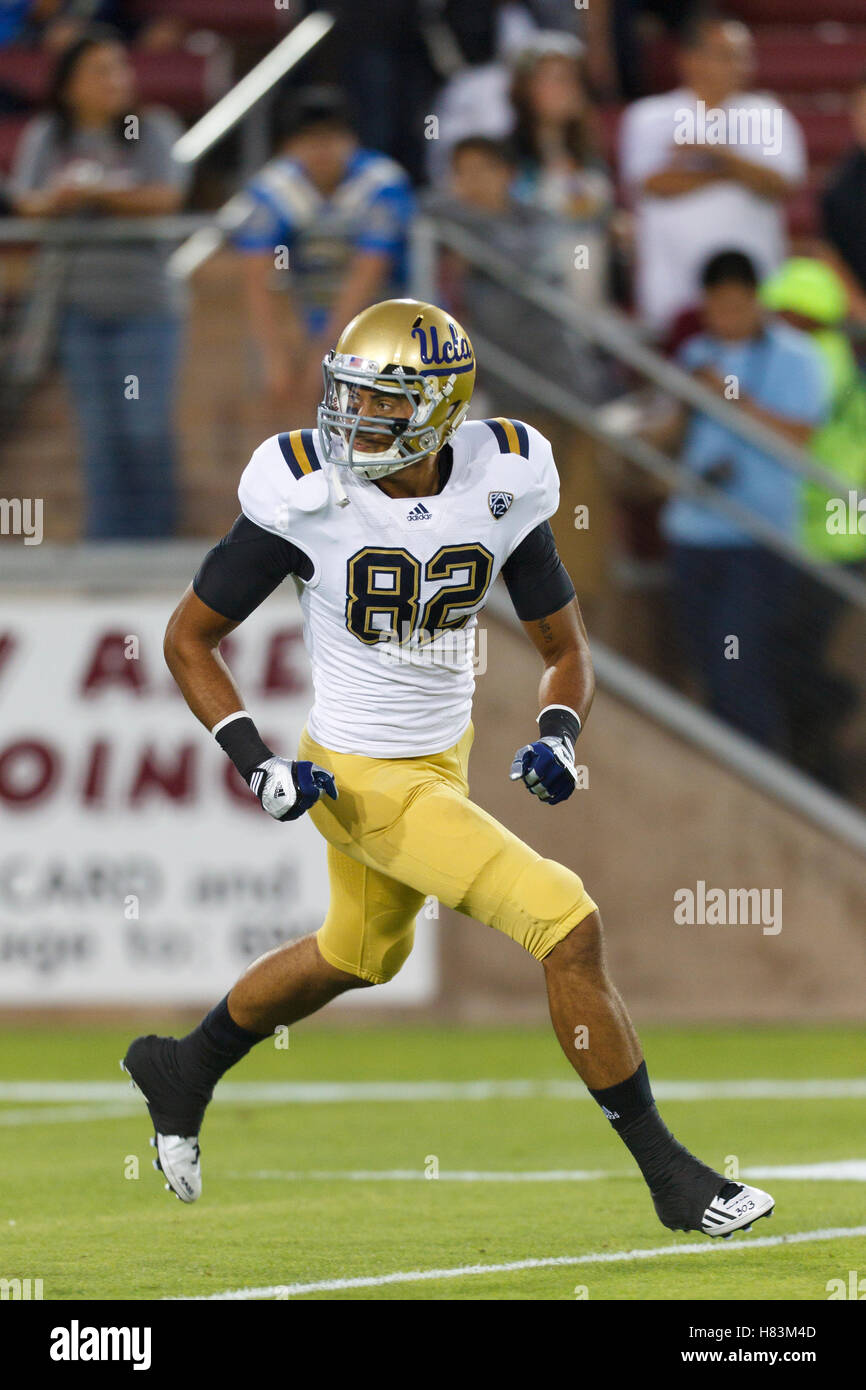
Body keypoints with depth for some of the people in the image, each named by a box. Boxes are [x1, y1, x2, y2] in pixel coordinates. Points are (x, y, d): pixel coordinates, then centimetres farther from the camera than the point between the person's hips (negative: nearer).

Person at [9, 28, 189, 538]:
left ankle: (158, 536, 5)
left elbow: (167, 198, -9)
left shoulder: (154, 130, 3)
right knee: (102, 433, 2)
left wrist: (94, 193, -18)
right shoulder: (46, 137, 9)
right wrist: (54, 199, -24)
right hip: (79, 305, 2)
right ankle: (109, 541, 7)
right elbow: (27, 202, 0)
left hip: (145, 302, -2)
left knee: (149, 431, -7)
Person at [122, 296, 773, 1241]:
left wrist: (557, 737, -17)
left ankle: (184, 1070, 53)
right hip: (364, 777, -7)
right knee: (568, 926, -16)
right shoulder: (309, 495, -20)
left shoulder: (502, 485, -9)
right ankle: (668, 1175, -5)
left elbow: (564, 649, 3)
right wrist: (255, 763, -18)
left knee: (361, 956, 29)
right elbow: (189, 639, -8)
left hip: (444, 755, 7)